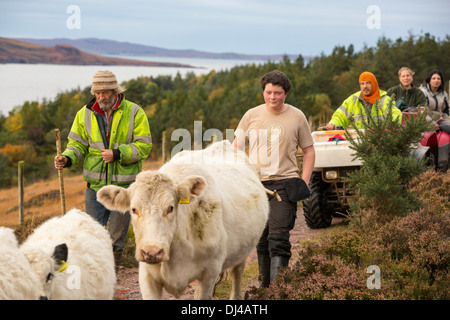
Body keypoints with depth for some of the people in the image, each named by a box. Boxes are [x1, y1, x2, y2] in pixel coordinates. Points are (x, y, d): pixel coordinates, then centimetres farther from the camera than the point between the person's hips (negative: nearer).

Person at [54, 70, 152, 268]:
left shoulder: (134, 113, -3)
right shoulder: (85, 114, 5)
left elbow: (144, 146, -6)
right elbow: (77, 144, 6)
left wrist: (117, 154, -18)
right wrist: (67, 159, -15)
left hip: (123, 186, -1)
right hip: (95, 185, 2)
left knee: (117, 236, 9)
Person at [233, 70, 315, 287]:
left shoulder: (296, 117, 1)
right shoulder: (251, 115, 6)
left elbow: (309, 151, 7)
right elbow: (237, 146, 15)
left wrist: (304, 183, -1)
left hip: (284, 183, -3)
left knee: (278, 237, -15)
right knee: (261, 239, 12)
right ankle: (264, 284, 26)